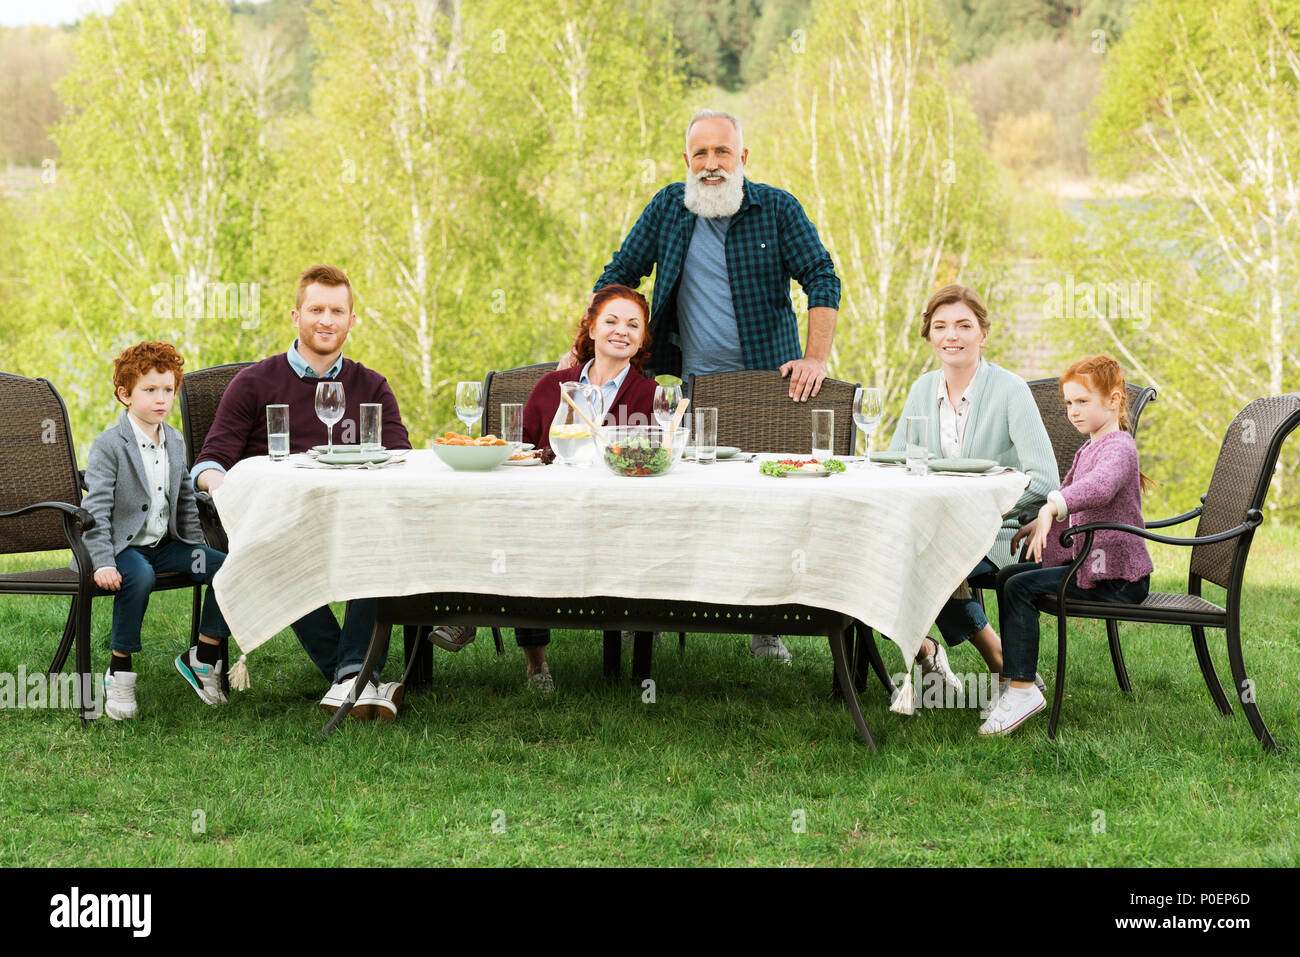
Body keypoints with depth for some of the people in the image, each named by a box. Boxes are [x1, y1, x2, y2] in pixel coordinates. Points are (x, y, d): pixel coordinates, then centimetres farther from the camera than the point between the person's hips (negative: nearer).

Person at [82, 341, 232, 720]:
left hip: (166, 543, 6)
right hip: (124, 544, -6)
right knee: (139, 576, -38)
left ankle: (203, 657, 3)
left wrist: (197, 549, 10)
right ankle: (119, 672, -22)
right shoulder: (109, 445, -11)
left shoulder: (175, 442, 10)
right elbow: (96, 508, -15)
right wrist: (103, 563, -25)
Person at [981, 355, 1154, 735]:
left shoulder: (1119, 447, -16)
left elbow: (1099, 487, -40)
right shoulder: (1088, 449, 18)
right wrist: (1036, 525, 18)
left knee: (1021, 588, -21)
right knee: (1007, 576, 12)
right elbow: (1068, 497, 34)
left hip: (1116, 575, -11)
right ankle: (1017, 679, 15)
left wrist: (1051, 508, -55)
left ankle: (1022, 689, -18)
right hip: (1088, 562, 11)